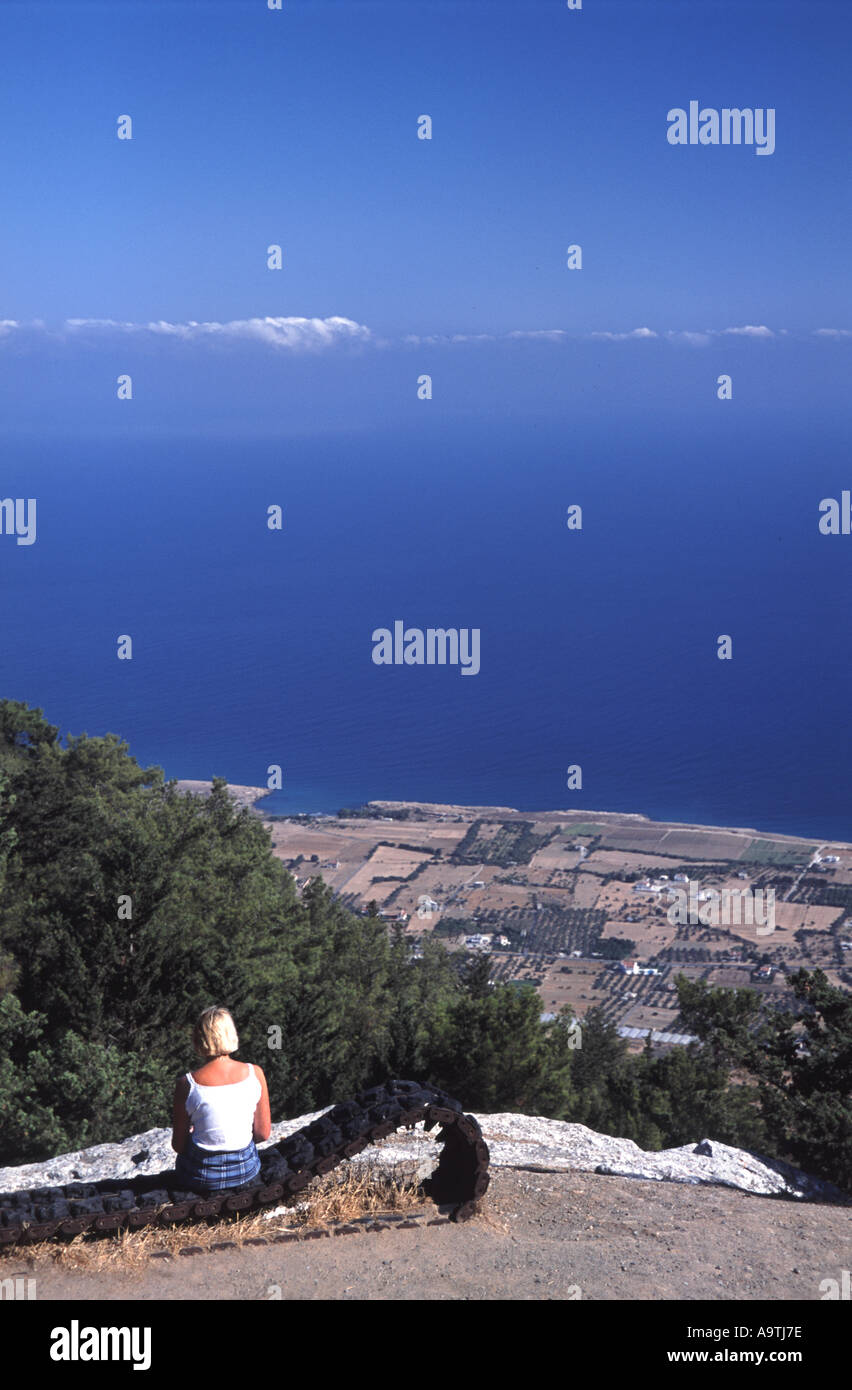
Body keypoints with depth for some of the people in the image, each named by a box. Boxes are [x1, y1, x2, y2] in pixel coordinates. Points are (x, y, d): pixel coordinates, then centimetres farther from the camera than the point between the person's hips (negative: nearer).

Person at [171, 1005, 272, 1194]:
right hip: (246, 1172, 2)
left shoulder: (186, 1084, -19)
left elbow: (178, 1145, -8)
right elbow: (263, 1133, -5)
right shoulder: (255, 1073, -14)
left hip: (202, 1178, -1)